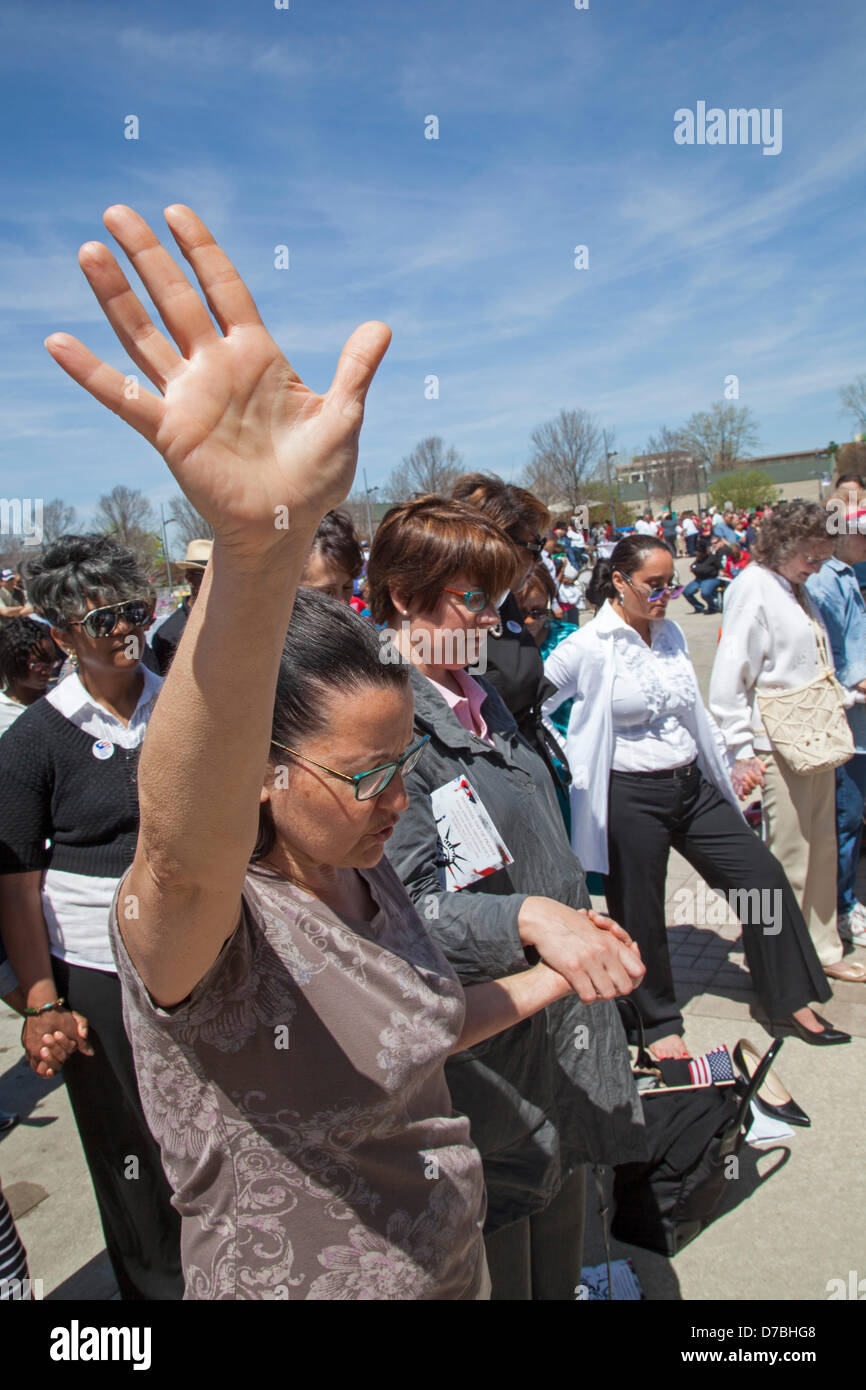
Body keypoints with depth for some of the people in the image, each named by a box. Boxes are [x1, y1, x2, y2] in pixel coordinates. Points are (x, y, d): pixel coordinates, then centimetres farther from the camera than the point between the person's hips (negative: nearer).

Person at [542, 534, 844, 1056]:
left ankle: (790, 999, 24)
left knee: (763, 874, 6)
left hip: (692, 787, 7)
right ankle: (660, 1022, 31)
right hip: (630, 799, -6)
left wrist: (725, 772, 18)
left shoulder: (671, 634, 7)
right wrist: (571, 766, -10)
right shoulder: (588, 648, -14)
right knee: (640, 915, 8)